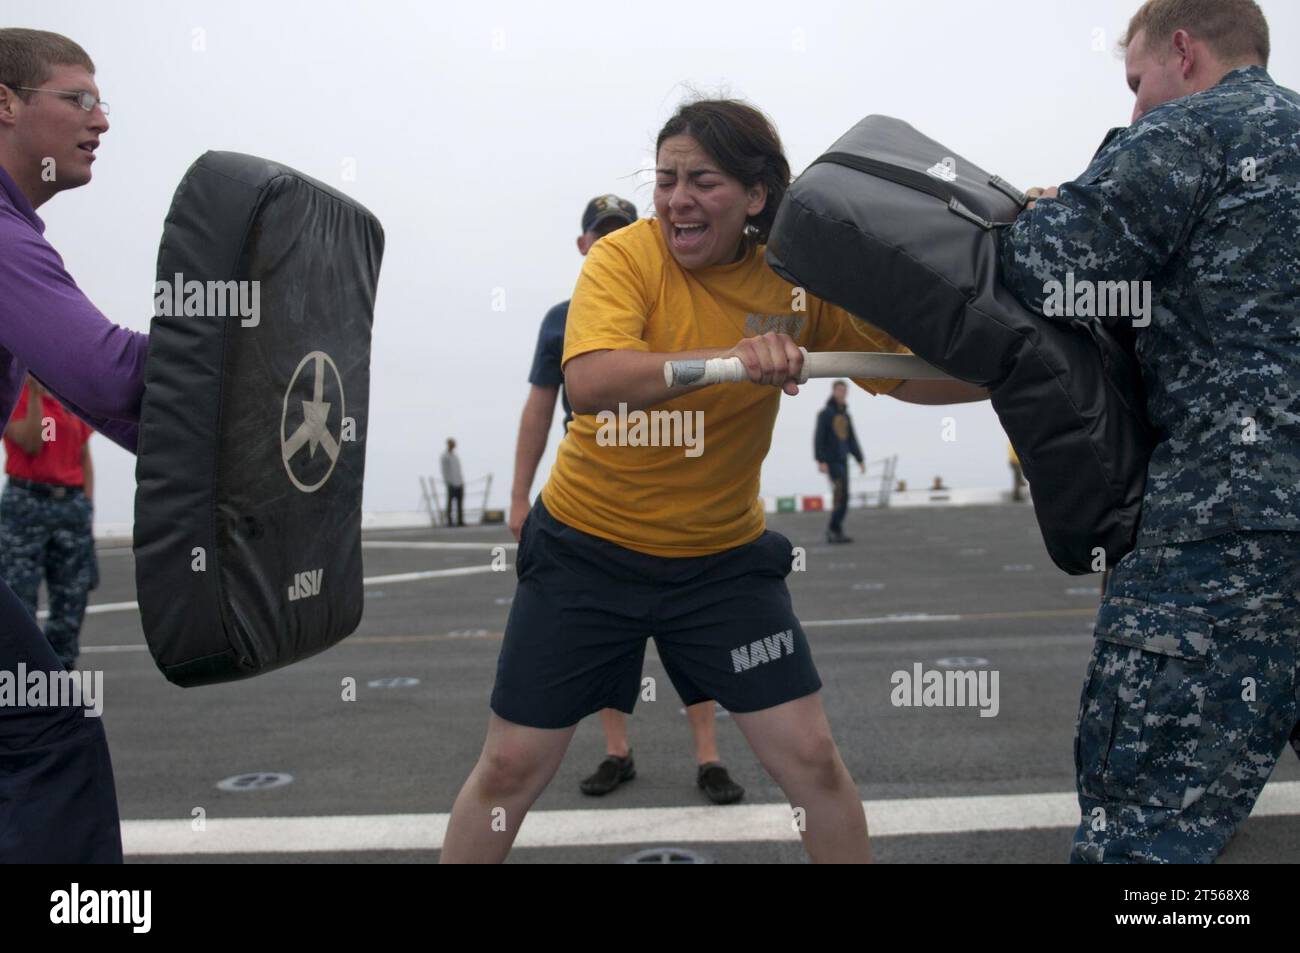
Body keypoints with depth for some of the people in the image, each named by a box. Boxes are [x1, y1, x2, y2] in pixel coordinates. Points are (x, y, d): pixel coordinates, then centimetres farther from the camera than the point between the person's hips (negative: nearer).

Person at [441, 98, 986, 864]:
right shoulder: (625, 256, -16)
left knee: (813, 759, 4)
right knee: (509, 770, 7)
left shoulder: (799, 278, -8)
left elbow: (910, 372, 1)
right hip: (586, 546, -1)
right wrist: (731, 359, -45)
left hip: (724, 557, 2)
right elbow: (587, 384, -34)